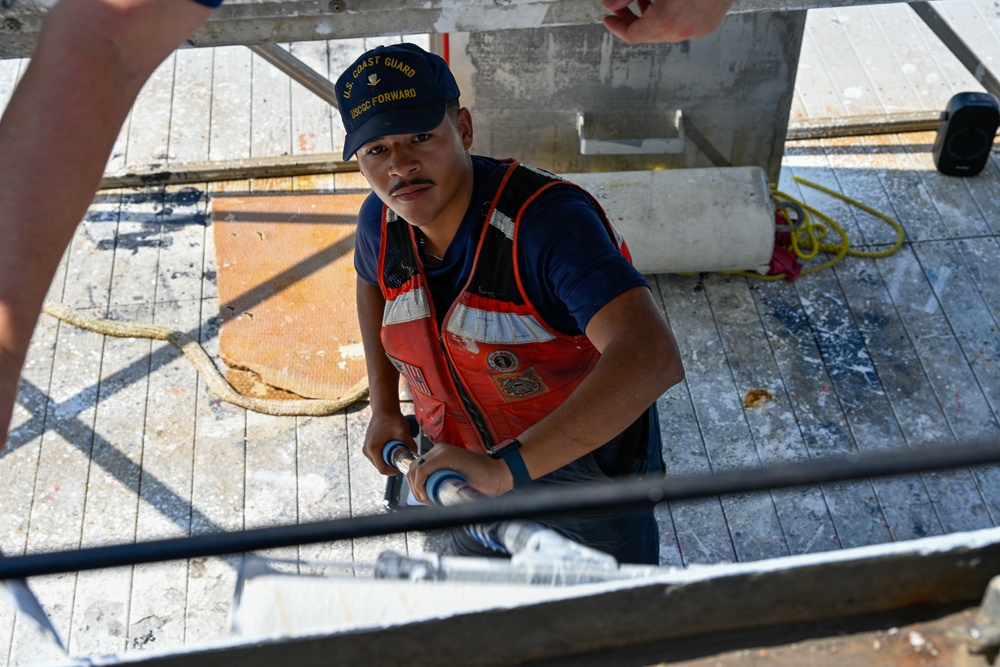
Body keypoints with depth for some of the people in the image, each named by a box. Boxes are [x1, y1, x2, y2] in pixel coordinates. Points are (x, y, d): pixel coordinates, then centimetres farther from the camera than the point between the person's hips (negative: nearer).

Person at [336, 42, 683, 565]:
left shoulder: (547, 221, -37)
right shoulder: (381, 221, -15)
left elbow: (652, 359, -52)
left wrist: (504, 469, -58)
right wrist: (384, 407, 8)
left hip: (587, 467, -5)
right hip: (473, 469, 6)